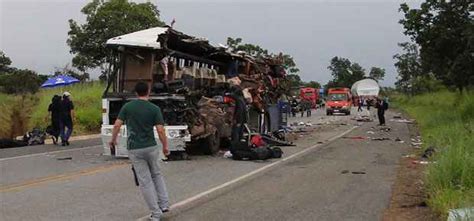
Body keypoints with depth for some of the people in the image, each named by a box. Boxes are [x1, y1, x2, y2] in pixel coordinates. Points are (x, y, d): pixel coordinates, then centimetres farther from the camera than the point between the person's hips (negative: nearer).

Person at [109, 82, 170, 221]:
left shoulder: (127, 107, -1)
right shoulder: (155, 109, -5)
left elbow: (117, 125, -4)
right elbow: (160, 130, -9)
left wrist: (113, 139, 13)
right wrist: (165, 146, 4)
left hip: (134, 149, 0)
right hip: (151, 147, 0)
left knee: (145, 181, 4)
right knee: (156, 174, 23)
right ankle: (164, 204, 18)